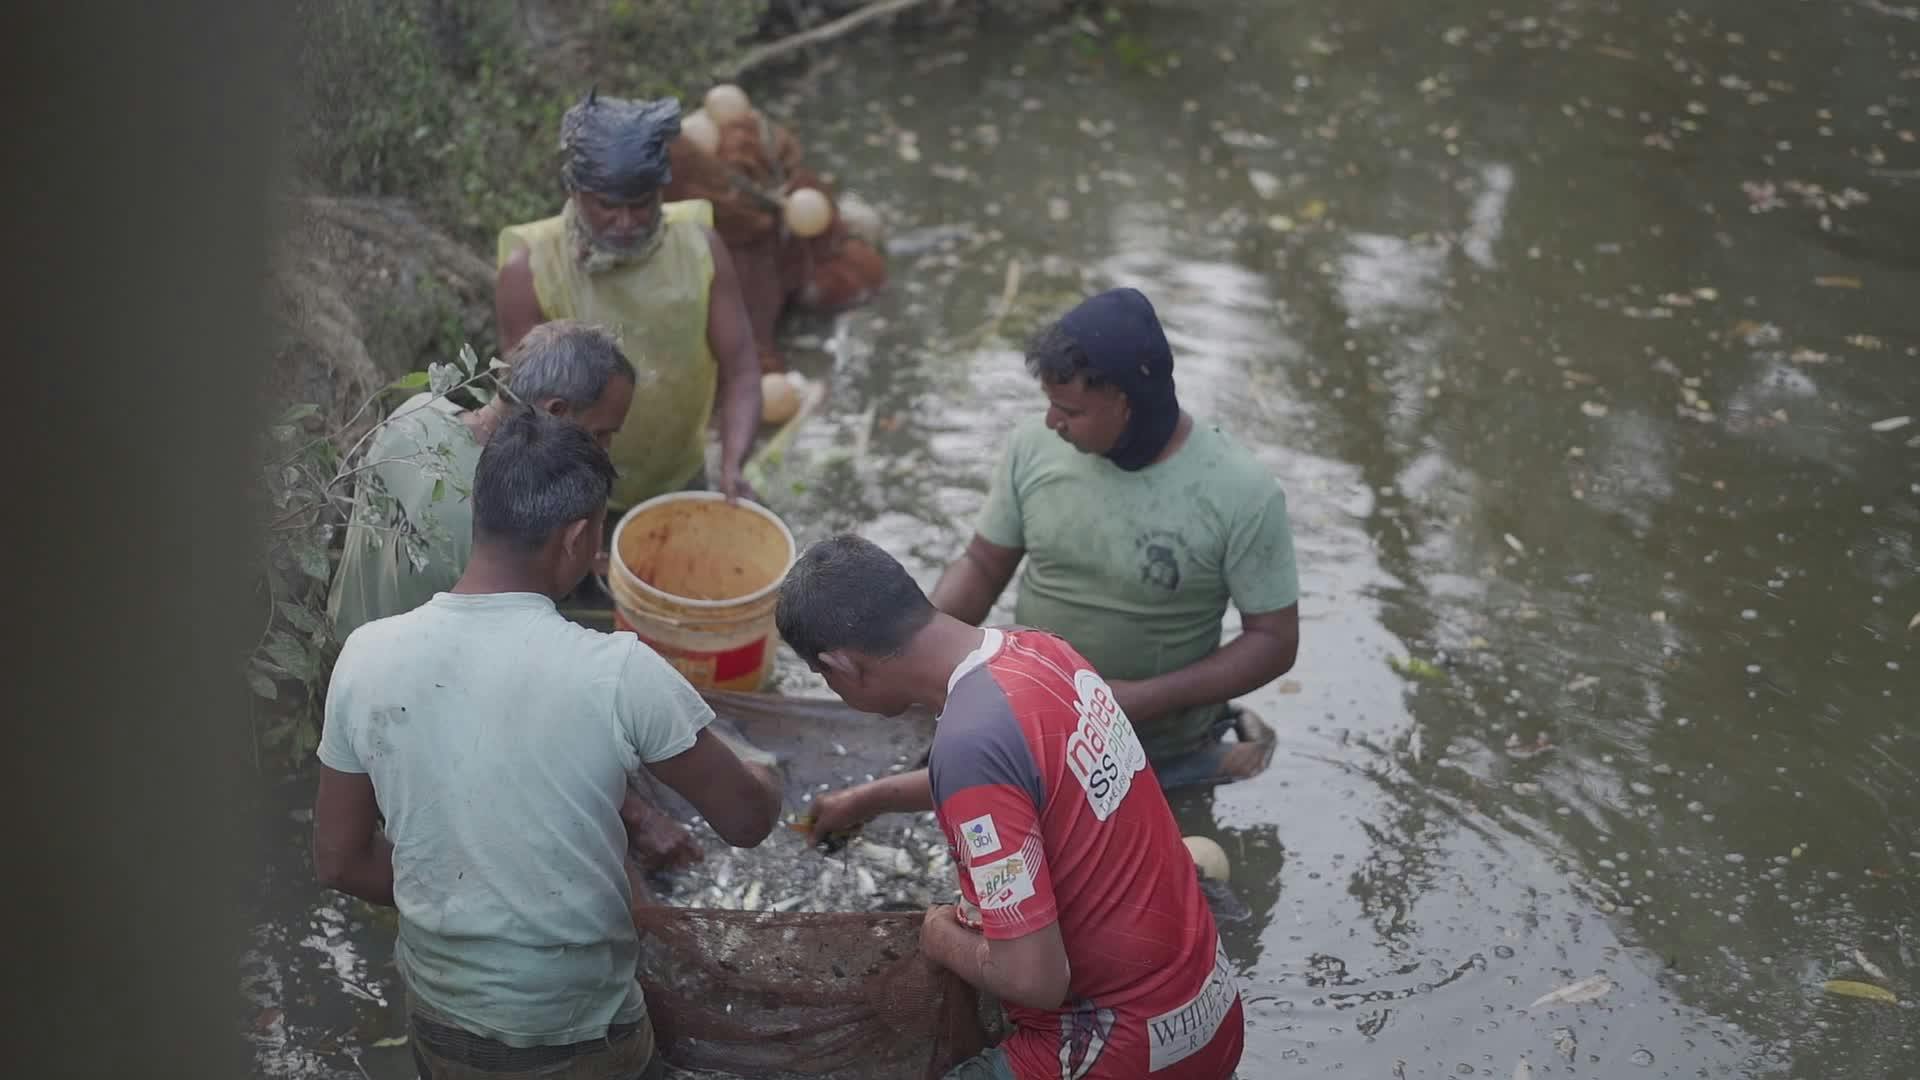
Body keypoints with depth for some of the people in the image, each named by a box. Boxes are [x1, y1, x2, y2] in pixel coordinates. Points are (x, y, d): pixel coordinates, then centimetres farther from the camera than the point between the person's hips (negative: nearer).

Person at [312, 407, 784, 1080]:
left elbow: (340, 861, -2)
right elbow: (746, 820, -9)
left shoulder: (368, 658, -13)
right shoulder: (617, 673, -23)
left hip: (439, 1022, 3)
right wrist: (766, 784, 13)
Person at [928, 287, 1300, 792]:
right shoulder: (1033, 446, -13)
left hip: (1158, 735, -3)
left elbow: (1274, 641, -16)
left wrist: (1143, 700, -26)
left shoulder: (1242, 494, -22)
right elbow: (982, 566, 0)